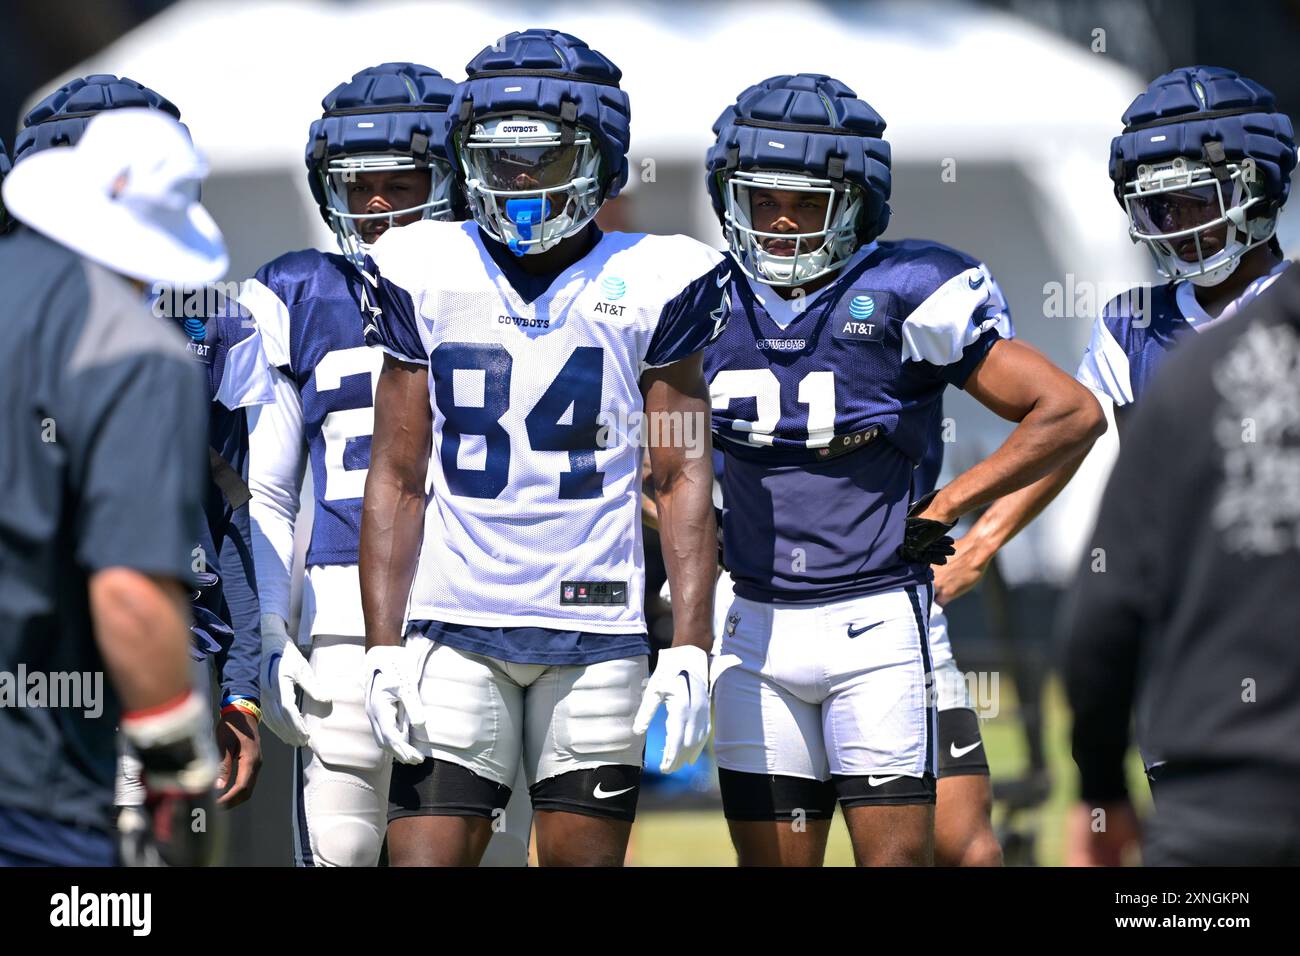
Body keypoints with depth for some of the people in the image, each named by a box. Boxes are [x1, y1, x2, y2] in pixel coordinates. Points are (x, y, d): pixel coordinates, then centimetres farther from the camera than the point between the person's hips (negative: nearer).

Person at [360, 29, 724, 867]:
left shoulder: (649, 285, 1)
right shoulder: (428, 278, 6)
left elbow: (685, 478, 2)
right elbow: (397, 478, 8)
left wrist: (691, 649, -6)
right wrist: (384, 648, 1)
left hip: (598, 630, -1)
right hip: (456, 630, 1)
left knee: (585, 855, 2)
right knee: (426, 855, -5)